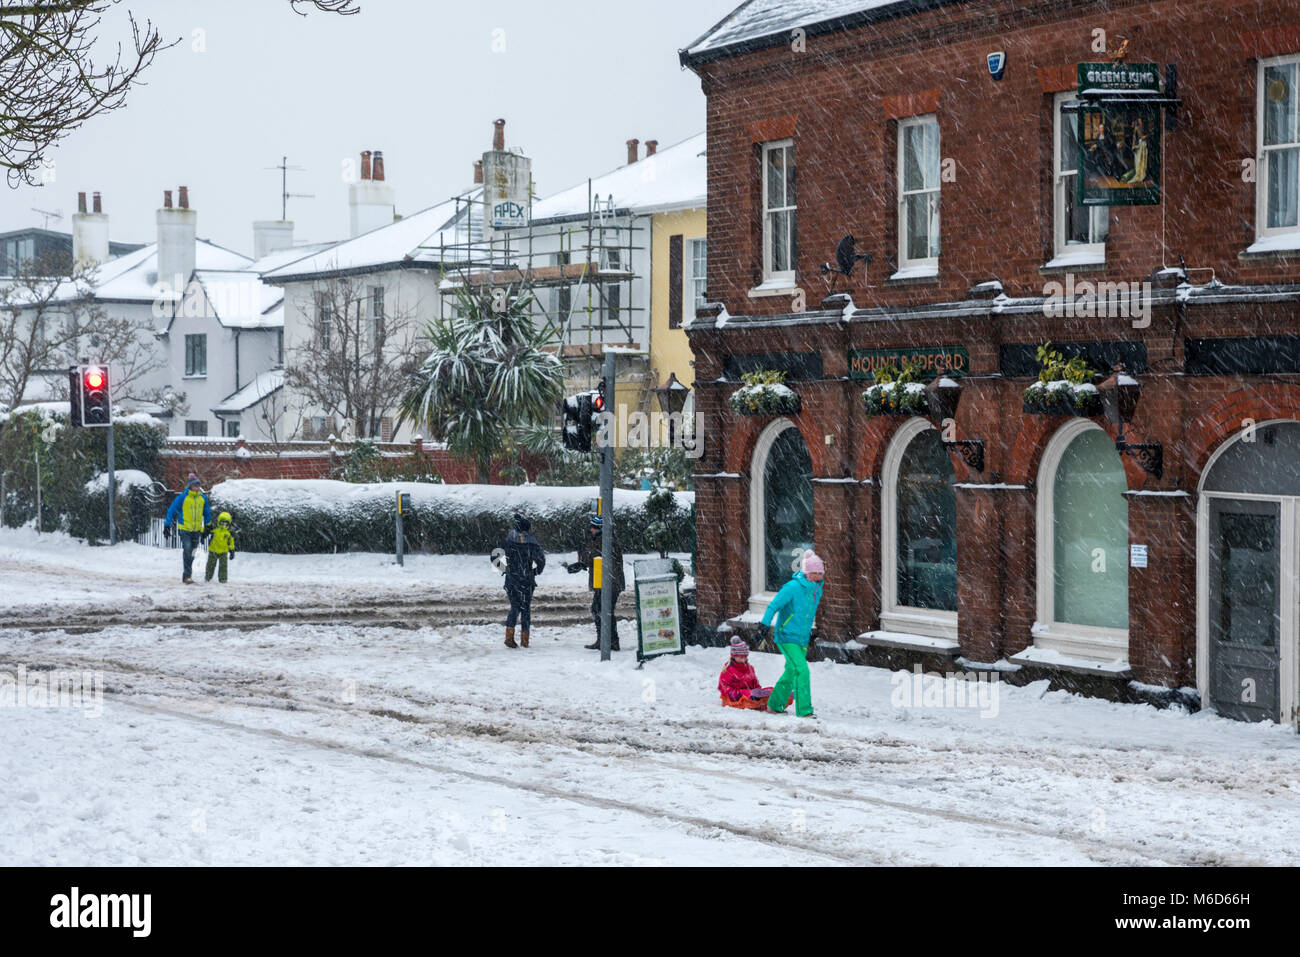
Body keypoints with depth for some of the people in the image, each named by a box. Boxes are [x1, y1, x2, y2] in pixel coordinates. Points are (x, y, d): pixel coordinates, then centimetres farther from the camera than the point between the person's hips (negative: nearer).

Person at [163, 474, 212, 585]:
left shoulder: (203, 498, 5)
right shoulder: (182, 497, -10)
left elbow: (207, 513, 20)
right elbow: (172, 511, -4)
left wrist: (208, 526, 22)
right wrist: (167, 525, -5)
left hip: (197, 530, 5)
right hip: (184, 529, -5)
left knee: (192, 554, 9)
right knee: (187, 551, -16)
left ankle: (186, 575, 18)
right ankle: (187, 576, -15)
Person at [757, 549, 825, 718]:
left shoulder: (817, 589, 6)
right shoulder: (793, 587, -17)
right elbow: (774, 605, -16)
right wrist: (765, 625, -27)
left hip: (802, 639, 8)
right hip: (787, 637, -8)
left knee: (791, 672, 16)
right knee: (802, 670, -18)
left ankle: (775, 705, 33)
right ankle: (804, 710, -16)